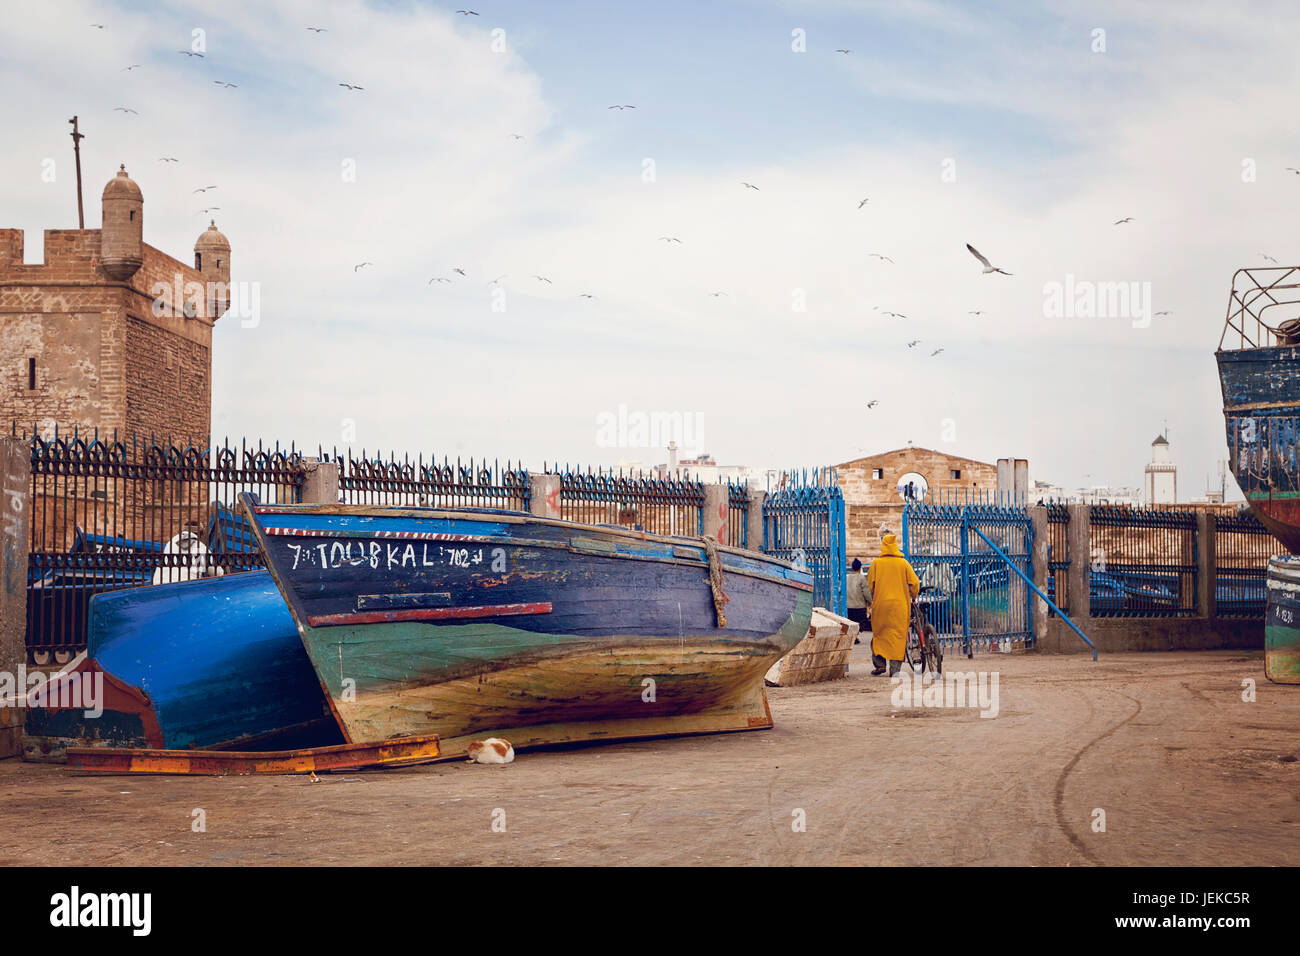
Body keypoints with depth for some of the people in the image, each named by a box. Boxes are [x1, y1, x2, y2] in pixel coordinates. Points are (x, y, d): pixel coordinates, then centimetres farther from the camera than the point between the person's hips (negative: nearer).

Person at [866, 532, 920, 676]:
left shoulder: (876, 563, 1)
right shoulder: (903, 563, 1)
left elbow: (870, 583, 3)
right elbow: (914, 582, 0)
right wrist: (913, 597, 17)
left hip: (880, 604, 1)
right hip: (900, 605, 0)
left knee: (879, 634, 14)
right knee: (898, 635, 2)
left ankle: (880, 663, 6)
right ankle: (895, 669, -2)